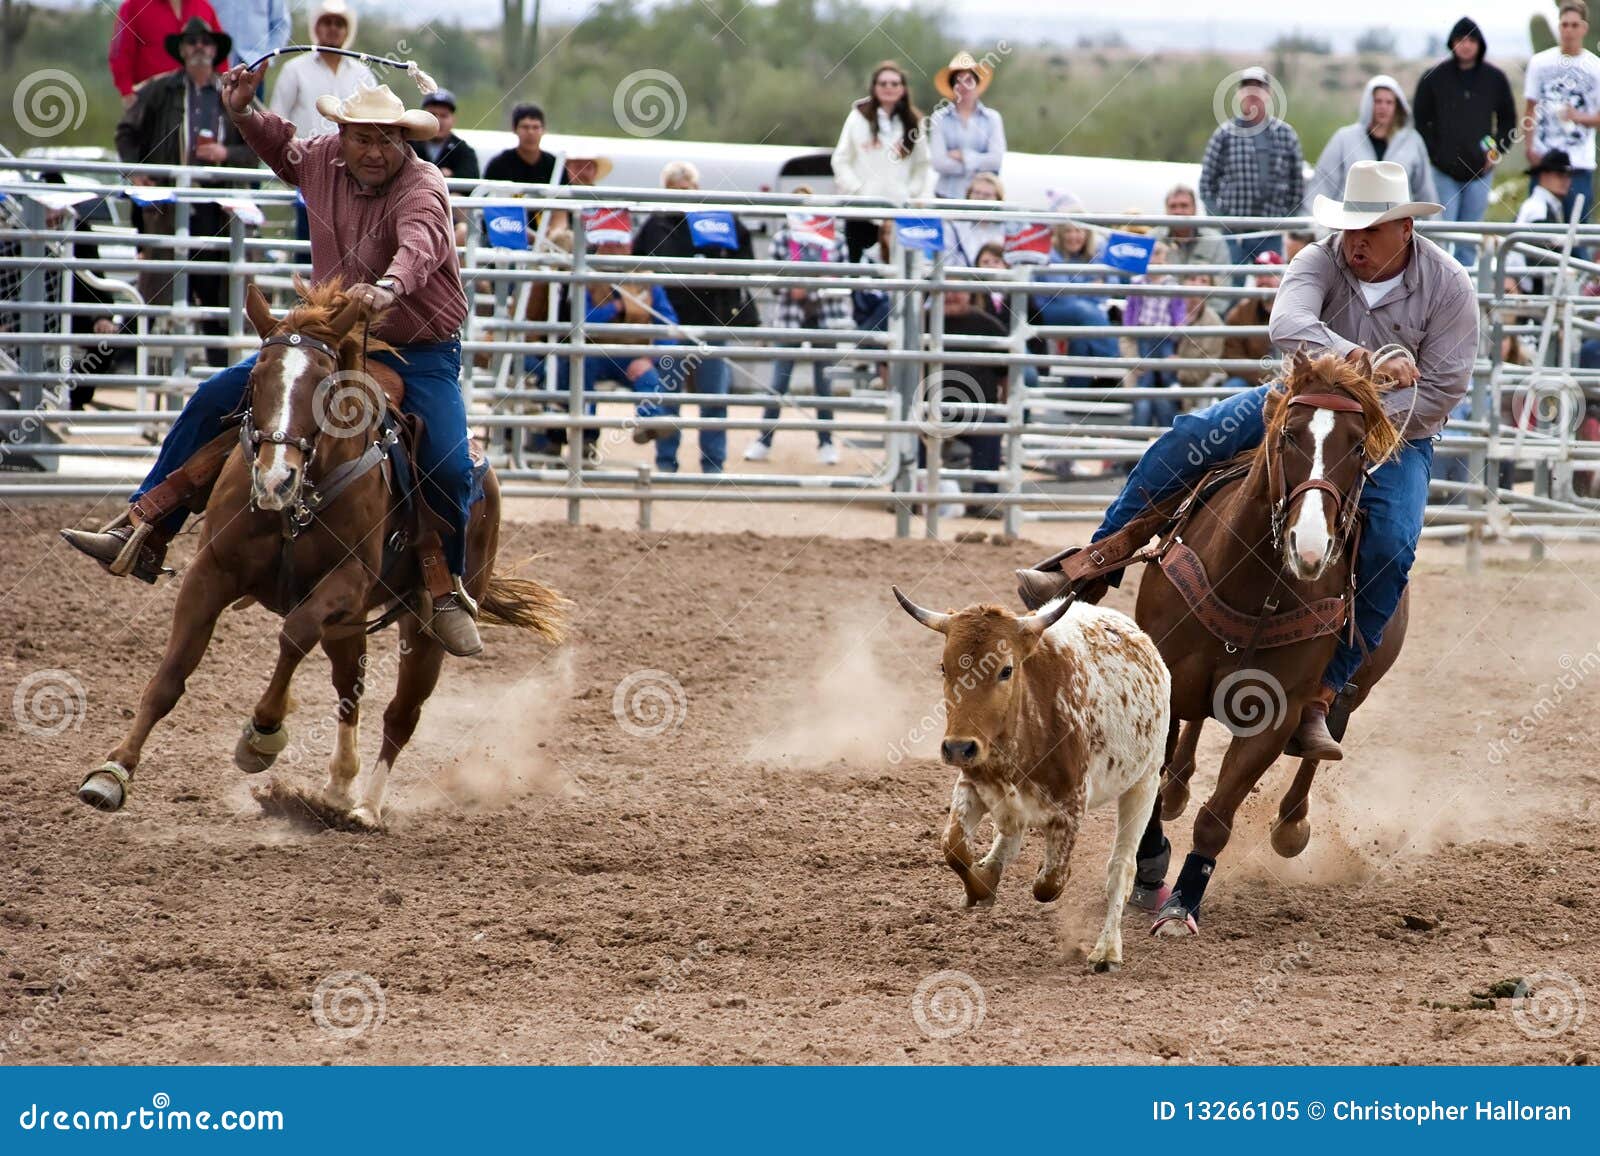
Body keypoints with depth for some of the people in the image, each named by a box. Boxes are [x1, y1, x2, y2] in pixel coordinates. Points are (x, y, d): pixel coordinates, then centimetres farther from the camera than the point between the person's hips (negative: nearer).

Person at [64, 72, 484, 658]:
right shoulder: (323, 160, -1)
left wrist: (388, 287, -63)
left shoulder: (422, 186, -20)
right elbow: (282, 147, 25)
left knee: (450, 468, -22)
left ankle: (447, 594, 2)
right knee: (215, 399, -1)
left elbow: (420, 242, -43)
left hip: (419, 353, -5)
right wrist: (243, 112, 6)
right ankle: (143, 533, 3)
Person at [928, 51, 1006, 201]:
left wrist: (962, 156, -6)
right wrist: (978, 164, -7)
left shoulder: (992, 118, 7)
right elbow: (938, 162, -6)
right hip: (949, 194, -1)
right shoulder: (940, 118, 3)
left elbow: (996, 159, -3)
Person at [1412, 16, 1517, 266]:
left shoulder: (1495, 79, 5)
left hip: (1480, 170, 2)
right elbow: (1419, 119, 5)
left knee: (1470, 239, 5)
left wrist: (1498, 150, 2)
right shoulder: (1434, 77, -1)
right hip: (1443, 171, -2)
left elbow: (1508, 119, 15)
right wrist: (1431, 154, -5)